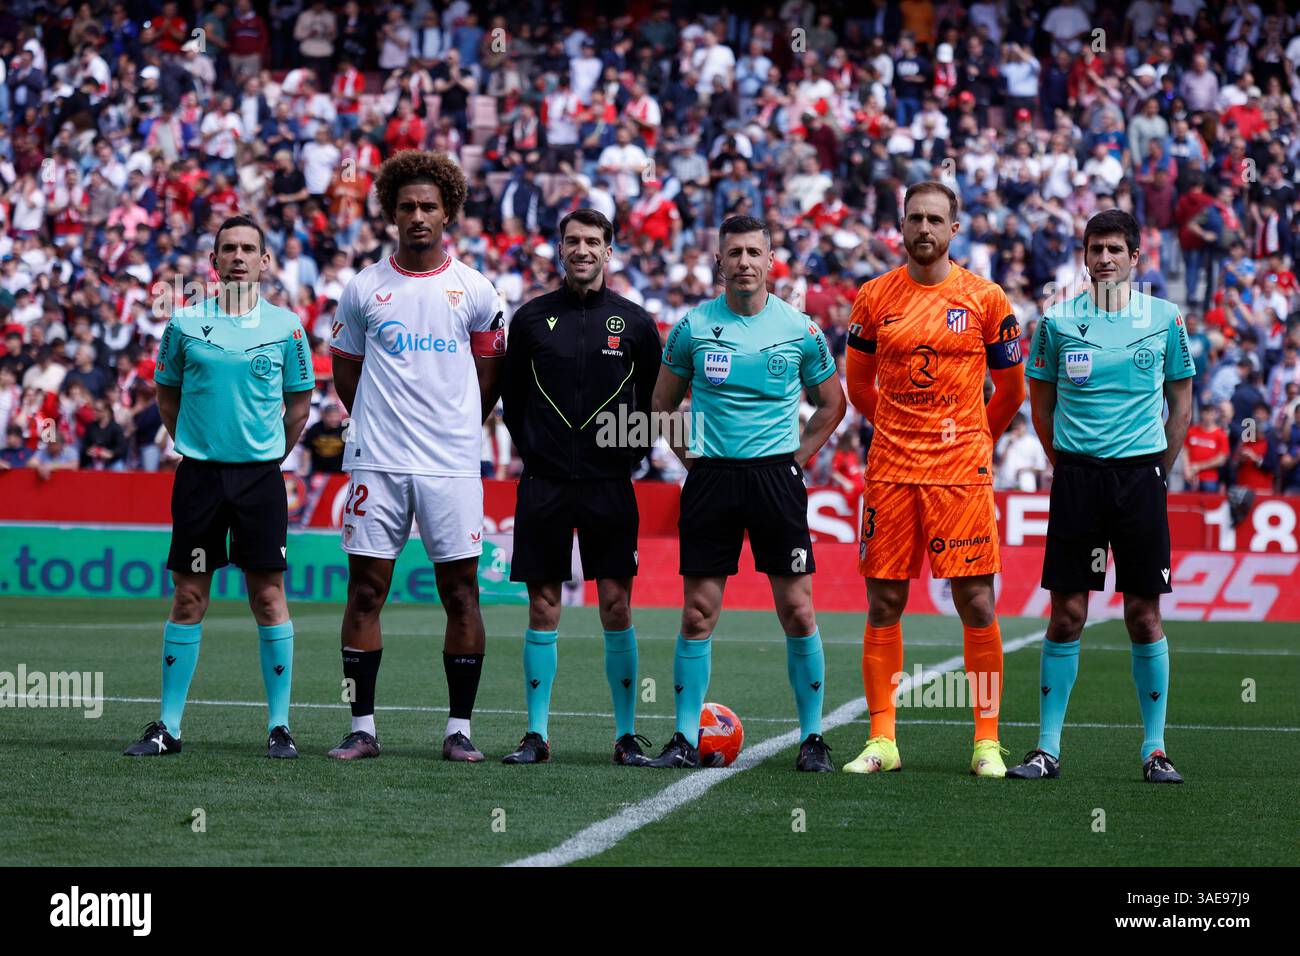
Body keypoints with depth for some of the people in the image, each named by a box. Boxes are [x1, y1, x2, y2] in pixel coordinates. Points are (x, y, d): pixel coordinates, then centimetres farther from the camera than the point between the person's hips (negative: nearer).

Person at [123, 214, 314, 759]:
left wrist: (271, 455, 10)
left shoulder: (285, 326, 3)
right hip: (199, 474, 1)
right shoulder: (185, 324, 3)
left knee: (268, 596, -1)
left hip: (261, 476, 0)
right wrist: (193, 445, 12)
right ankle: (168, 727, 8)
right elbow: (166, 395, 16)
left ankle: (279, 726, 5)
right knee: (189, 598, 3)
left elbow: (299, 404, 14)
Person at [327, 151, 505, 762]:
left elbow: (490, 373, 13)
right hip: (377, 462, 0)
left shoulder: (475, 291, 5)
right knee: (366, 590, -1)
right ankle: (362, 727, 5)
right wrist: (380, 423, 9)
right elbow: (346, 372, 15)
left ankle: (459, 728, 6)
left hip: (452, 465, 0)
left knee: (460, 590, -1)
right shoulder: (364, 288, 6)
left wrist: (456, 429, 9)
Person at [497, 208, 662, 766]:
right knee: (542, 609, 1)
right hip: (544, 484, 1)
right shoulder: (532, 318, 6)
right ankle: (536, 735, 6)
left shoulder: (634, 322, 5)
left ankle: (626, 736, 5)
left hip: (609, 485, -1)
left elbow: (656, 399, 13)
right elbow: (511, 394, 14)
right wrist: (530, 449, 7)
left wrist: (630, 453, 5)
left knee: (617, 607, -2)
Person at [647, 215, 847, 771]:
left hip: (777, 475, 0)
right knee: (697, 614, 0)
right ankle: (686, 738, 6)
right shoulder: (693, 327, 3)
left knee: (797, 611, -3)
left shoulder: (800, 330, 2)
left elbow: (831, 403, 14)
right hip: (711, 477, 1)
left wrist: (797, 457, 5)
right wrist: (688, 454, 4)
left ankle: (812, 738, 7)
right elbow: (663, 402, 15)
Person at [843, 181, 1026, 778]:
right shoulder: (874, 297, 6)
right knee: (883, 604, 3)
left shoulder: (984, 298, 1)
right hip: (890, 474, 2)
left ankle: (987, 742, 3)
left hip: (961, 473, -2)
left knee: (976, 604, -3)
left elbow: (1011, 390, 11)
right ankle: (881, 740, 10)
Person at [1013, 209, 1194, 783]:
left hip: (1140, 474, 0)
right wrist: (1065, 462, 6)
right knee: (1066, 615, 0)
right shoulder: (1058, 321, 3)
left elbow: (1180, 401, 12)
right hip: (1076, 475, 0)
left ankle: (1155, 750, 7)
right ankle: (1047, 748, 6)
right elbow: (1042, 401, 12)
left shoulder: (1165, 320, 3)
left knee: (1144, 614, 1)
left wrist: (1161, 471, 7)